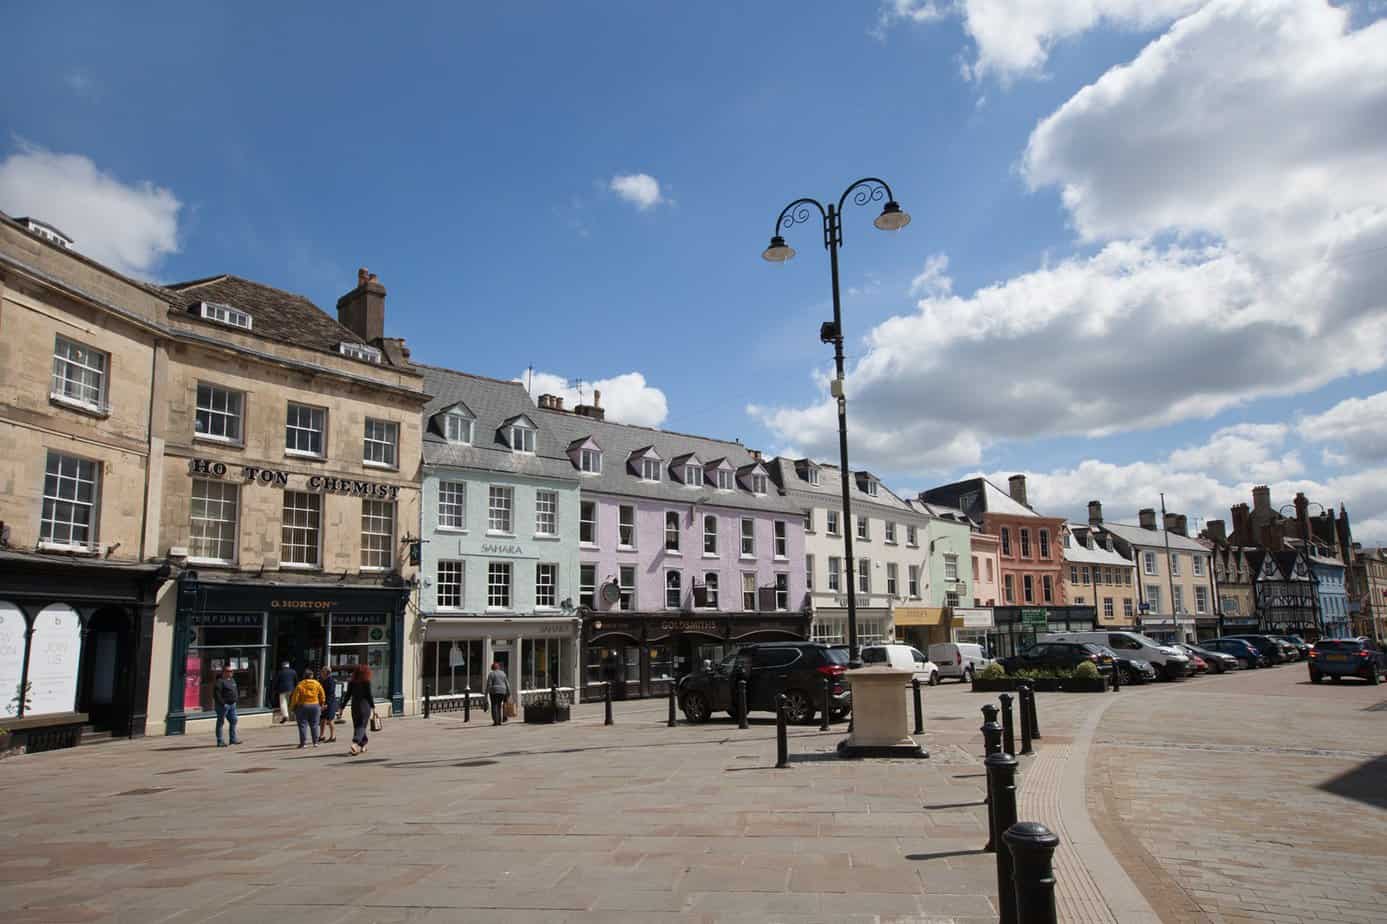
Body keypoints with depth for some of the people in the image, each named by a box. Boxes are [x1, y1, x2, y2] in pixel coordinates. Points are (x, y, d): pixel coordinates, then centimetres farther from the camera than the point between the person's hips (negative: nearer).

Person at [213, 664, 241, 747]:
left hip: (232, 705, 9)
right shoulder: (220, 681, -15)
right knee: (221, 722, 1)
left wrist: (237, 698, 14)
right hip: (223, 705, -9)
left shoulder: (232, 679, 13)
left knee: (233, 721, 12)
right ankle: (220, 741, 7)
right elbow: (216, 694, -21)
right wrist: (222, 703, -22)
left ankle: (233, 739, 20)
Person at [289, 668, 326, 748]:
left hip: (303, 706, -3)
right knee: (314, 725, 9)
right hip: (315, 706, 3)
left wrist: (292, 707, 4)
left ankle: (303, 742, 0)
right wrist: (322, 705, 20)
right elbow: (322, 696, 7)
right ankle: (315, 742, 9)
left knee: (303, 725, 3)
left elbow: (295, 697, -8)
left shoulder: (300, 684, -8)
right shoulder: (317, 684, 1)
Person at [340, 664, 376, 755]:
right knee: (362, 726, -3)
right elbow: (369, 695, -7)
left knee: (357, 726, 14)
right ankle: (355, 743, -22)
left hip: (354, 706, 4)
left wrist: (342, 707, 8)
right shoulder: (366, 682, -8)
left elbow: (347, 695, 3)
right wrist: (373, 706, 2)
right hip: (365, 706, -4)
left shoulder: (351, 682, 4)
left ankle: (362, 746, 19)